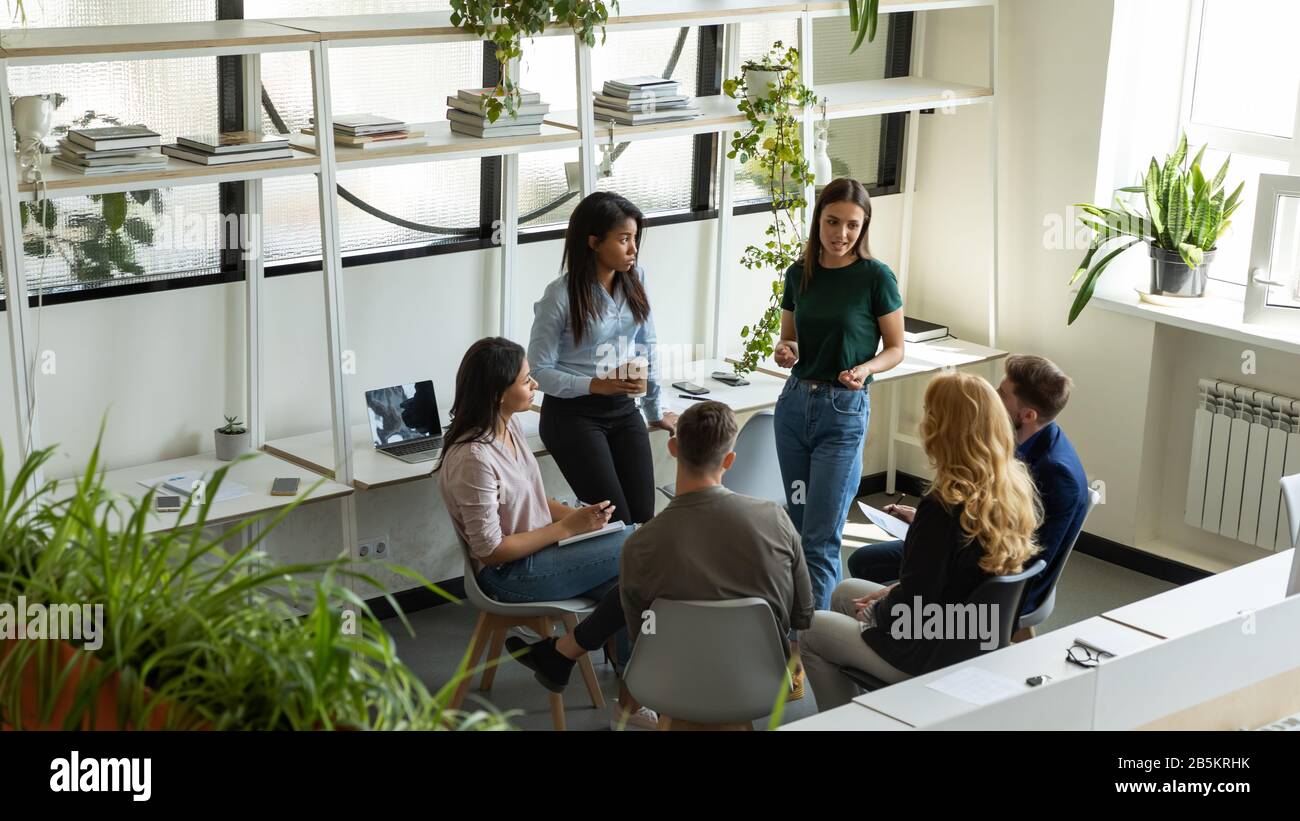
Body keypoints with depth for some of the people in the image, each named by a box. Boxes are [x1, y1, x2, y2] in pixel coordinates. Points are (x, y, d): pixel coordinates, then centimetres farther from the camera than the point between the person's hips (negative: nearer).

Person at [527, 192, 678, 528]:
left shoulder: (635, 280, 2)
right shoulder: (561, 295, -14)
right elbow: (539, 370, -10)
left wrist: (654, 410, 19)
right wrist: (597, 385, -21)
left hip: (623, 411, 5)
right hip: (573, 415, -5)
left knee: (643, 519, -4)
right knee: (616, 522, -11)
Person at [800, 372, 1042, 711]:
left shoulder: (943, 507, -31)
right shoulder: (1020, 487, -7)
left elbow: (910, 609, -24)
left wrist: (874, 611, -3)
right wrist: (896, 591, 7)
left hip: (935, 656, -8)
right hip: (983, 640, 8)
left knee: (810, 630, 17)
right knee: (845, 591, 28)